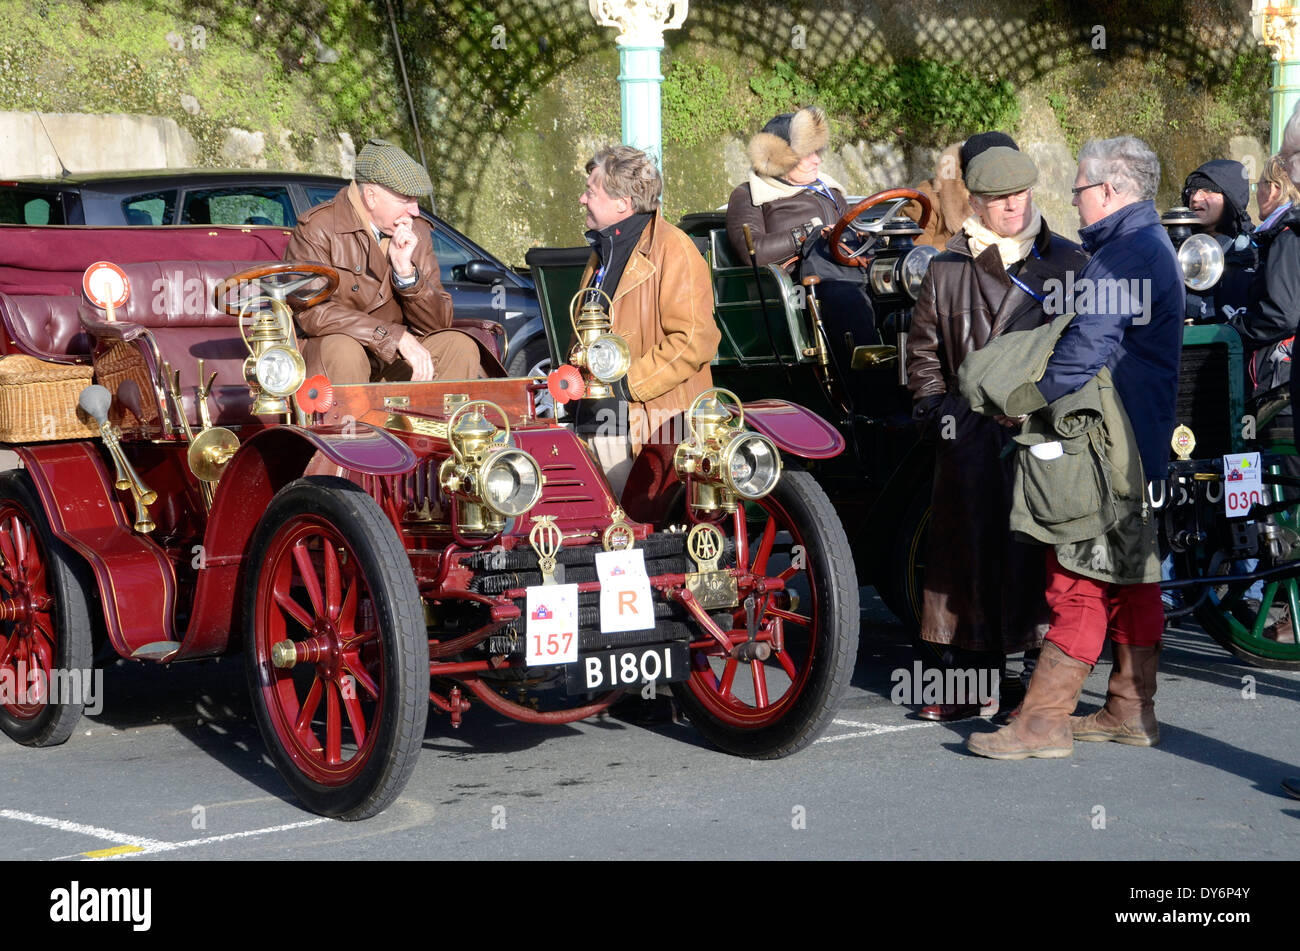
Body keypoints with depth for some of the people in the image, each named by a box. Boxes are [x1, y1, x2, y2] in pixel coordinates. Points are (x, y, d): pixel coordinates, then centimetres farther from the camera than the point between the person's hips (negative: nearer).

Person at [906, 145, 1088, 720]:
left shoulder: (1069, 264, 8)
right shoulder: (948, 269, 12)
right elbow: (923, 349, 16)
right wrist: (936, 408, 4)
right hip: (969, 436, 2)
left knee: (1041, 555, -4)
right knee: (969, 554, 4)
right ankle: (970, 676, 13)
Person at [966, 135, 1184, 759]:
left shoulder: (1120, 257, -17)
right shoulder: (1152, 247, 17)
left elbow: (1084, 354, -25)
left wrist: (1020, 399, -17)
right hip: (1140, 444, 11)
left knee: (1079, 579, -9)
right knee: (1133, 577, 13)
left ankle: (1043, 719, -8)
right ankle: (1131, 710, 19)